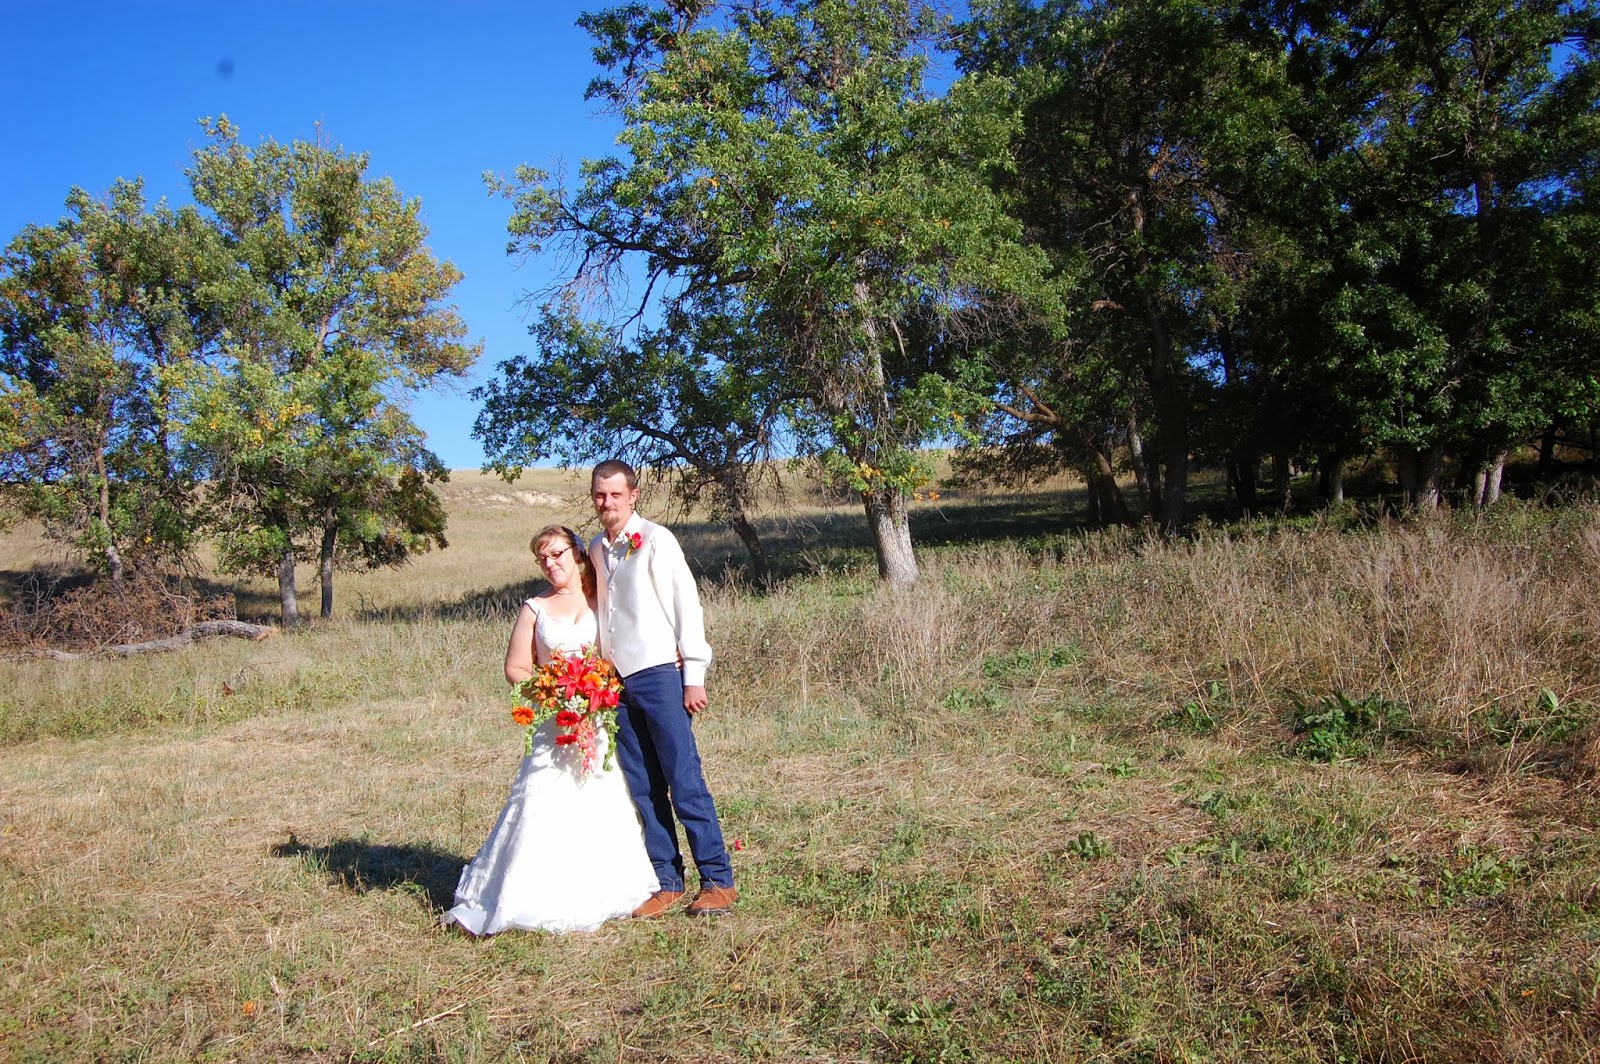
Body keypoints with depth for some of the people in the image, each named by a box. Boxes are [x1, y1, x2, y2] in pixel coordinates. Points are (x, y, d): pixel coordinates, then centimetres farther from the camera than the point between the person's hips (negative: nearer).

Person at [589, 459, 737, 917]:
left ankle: (718, 880, 4)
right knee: (642, 789, 7)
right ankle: (666, 883, 16)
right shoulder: (596, 549, 13)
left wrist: (693, 676, -12)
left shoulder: (655, 540, -5)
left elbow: (687, 604, -8)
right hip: (618, 681, 6)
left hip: (660, 675, -6)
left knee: (685, 781, -5)